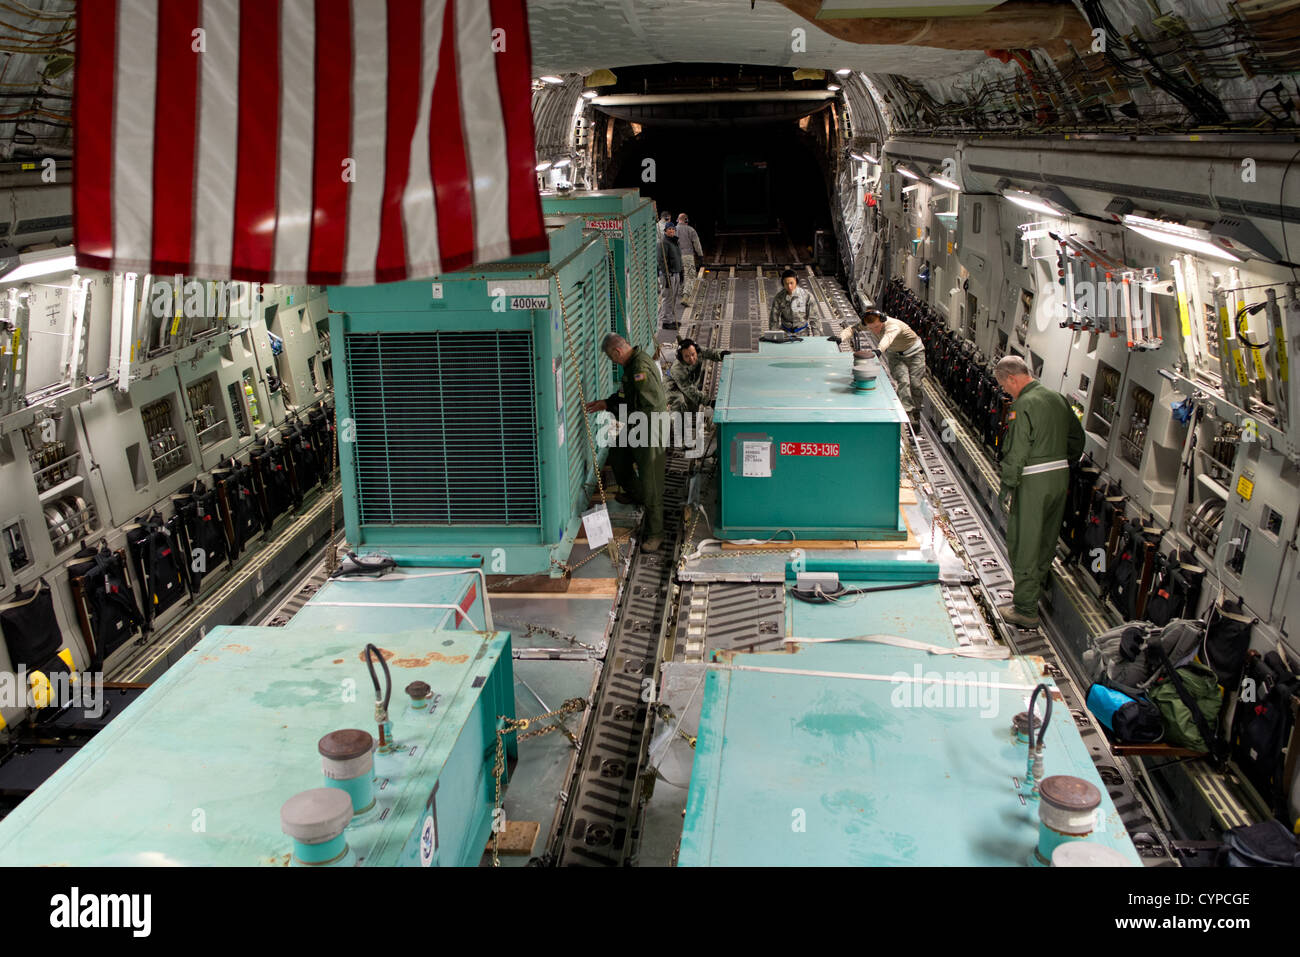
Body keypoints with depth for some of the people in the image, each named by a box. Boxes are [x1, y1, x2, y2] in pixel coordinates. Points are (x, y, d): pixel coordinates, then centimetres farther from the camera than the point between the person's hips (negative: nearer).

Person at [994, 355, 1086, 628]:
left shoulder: (1023, 405, -15)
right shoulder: (1058, 398, 10)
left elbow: (1016, 451, -19)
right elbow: (1076, 437, 18)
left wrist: (1007, 485, -13)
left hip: (1033, 481, -8)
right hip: (1060, 477, 8)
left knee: (1024, 543, -1)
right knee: (1047, 537, 22)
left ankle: (1026, 609, 1)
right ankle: (1039, 584, 40)